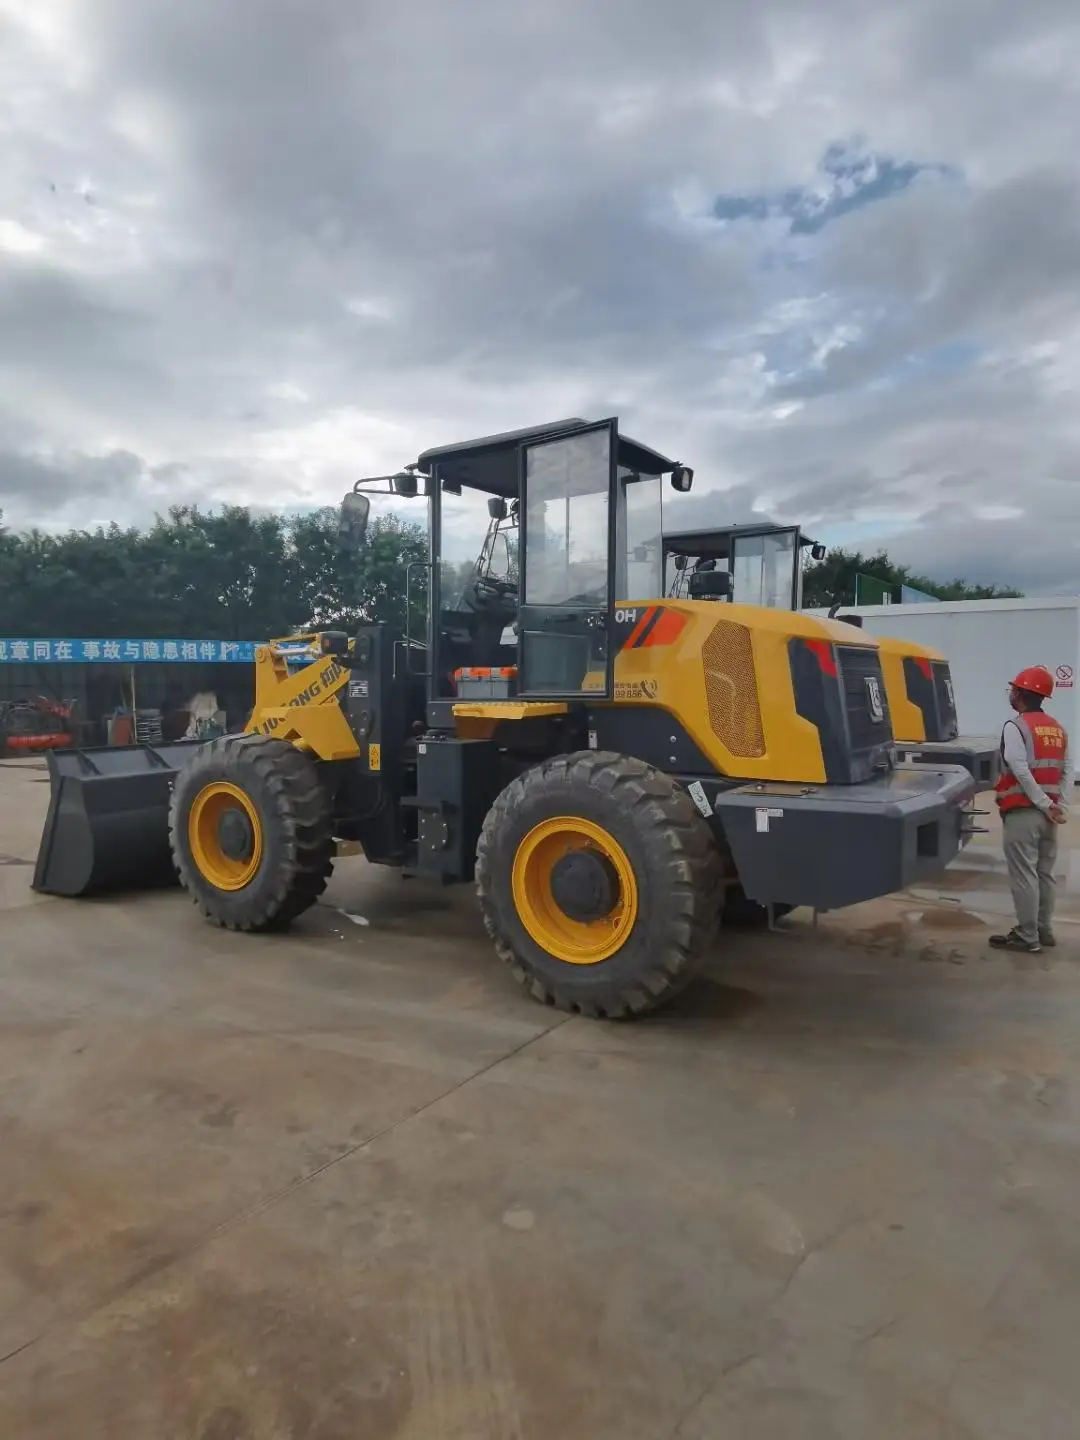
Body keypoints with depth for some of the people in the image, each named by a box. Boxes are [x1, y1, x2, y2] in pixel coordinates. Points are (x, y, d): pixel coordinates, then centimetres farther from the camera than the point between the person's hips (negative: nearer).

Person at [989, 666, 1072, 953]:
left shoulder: (1015, 727, -11)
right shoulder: (1058, 729, 13)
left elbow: (1022, 772, -20)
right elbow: (1068, 771, 7)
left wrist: (1045, 805, -15)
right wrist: (1060, 806, 1)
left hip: (1022, 811, -8)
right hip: (1048, 811, 8)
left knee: (1023, 875, -3)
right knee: (1044, 872, 15)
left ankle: (1028, 937, 1)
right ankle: (1043, 929, 24)